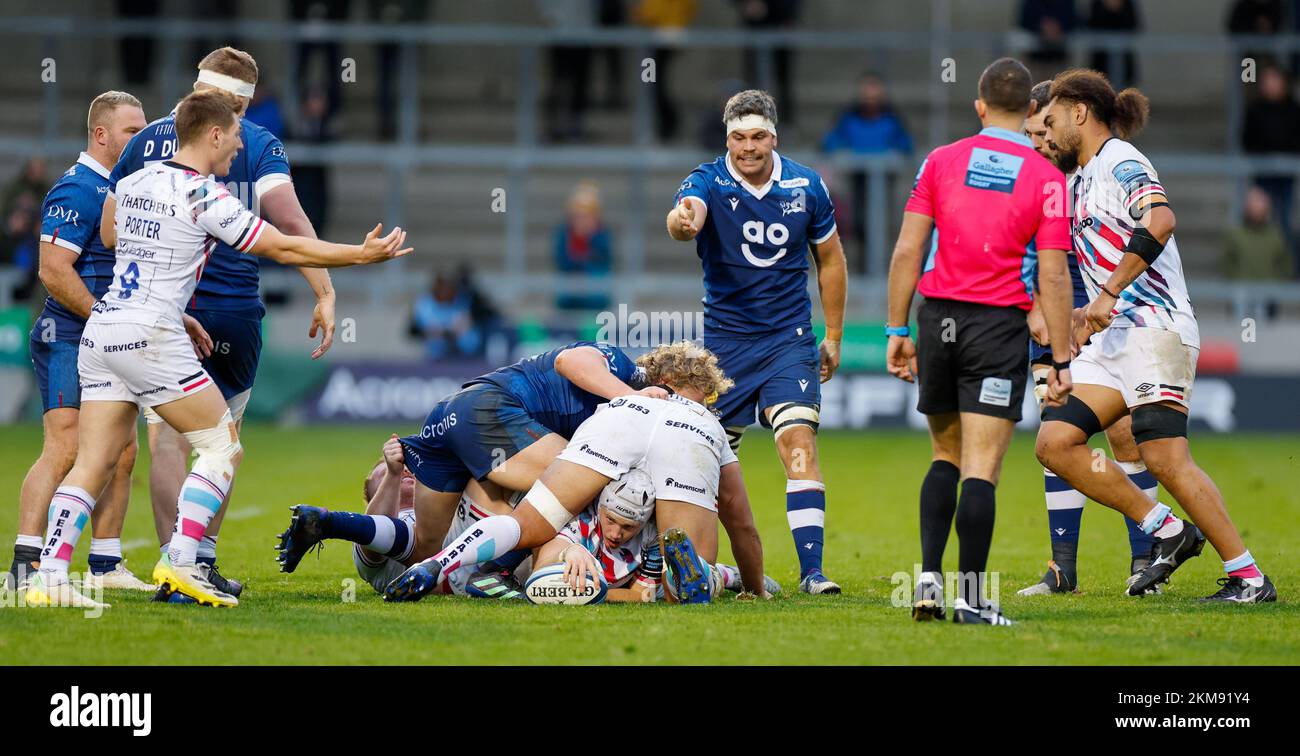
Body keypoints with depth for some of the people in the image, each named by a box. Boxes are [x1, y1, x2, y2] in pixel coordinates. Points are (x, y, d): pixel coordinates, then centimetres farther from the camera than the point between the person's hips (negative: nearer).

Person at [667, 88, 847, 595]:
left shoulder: (806, 187, -2)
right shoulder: (708, 183, -10)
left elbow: (830, 258, 12)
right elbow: (684, 221, -33)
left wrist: (834, 336, 14)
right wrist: (682, 221, -59)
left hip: (789, 339, 0)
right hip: (725, 339, 0)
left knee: (798, 442, -16)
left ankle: (812, 570, -18)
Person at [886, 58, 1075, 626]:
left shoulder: (941, 161, 3)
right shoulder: (1046, 178, -2)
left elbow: (907, 251, 0)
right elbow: (1053, 276, -6)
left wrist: (898, 332, 6)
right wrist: (1060, 360, -2)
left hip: (938, 319, 3)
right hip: (999, 324, -3)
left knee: (945, 456, 18)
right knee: (980, 469, -3)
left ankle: (929, 578, 6)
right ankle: (971, 598, -7)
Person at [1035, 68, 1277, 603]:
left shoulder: (1120, 162, -7)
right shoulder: (1084, 181, 23)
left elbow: (1160, 221, -27)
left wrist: (1108, 293, -27)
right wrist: (1085, 316, 21)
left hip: (1155, 329, -10)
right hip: (1112, 339, 10)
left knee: (1165, 458, -16)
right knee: (1054, 443, -3)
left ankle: (1249, 577, -10)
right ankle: (1166, 530, 1)